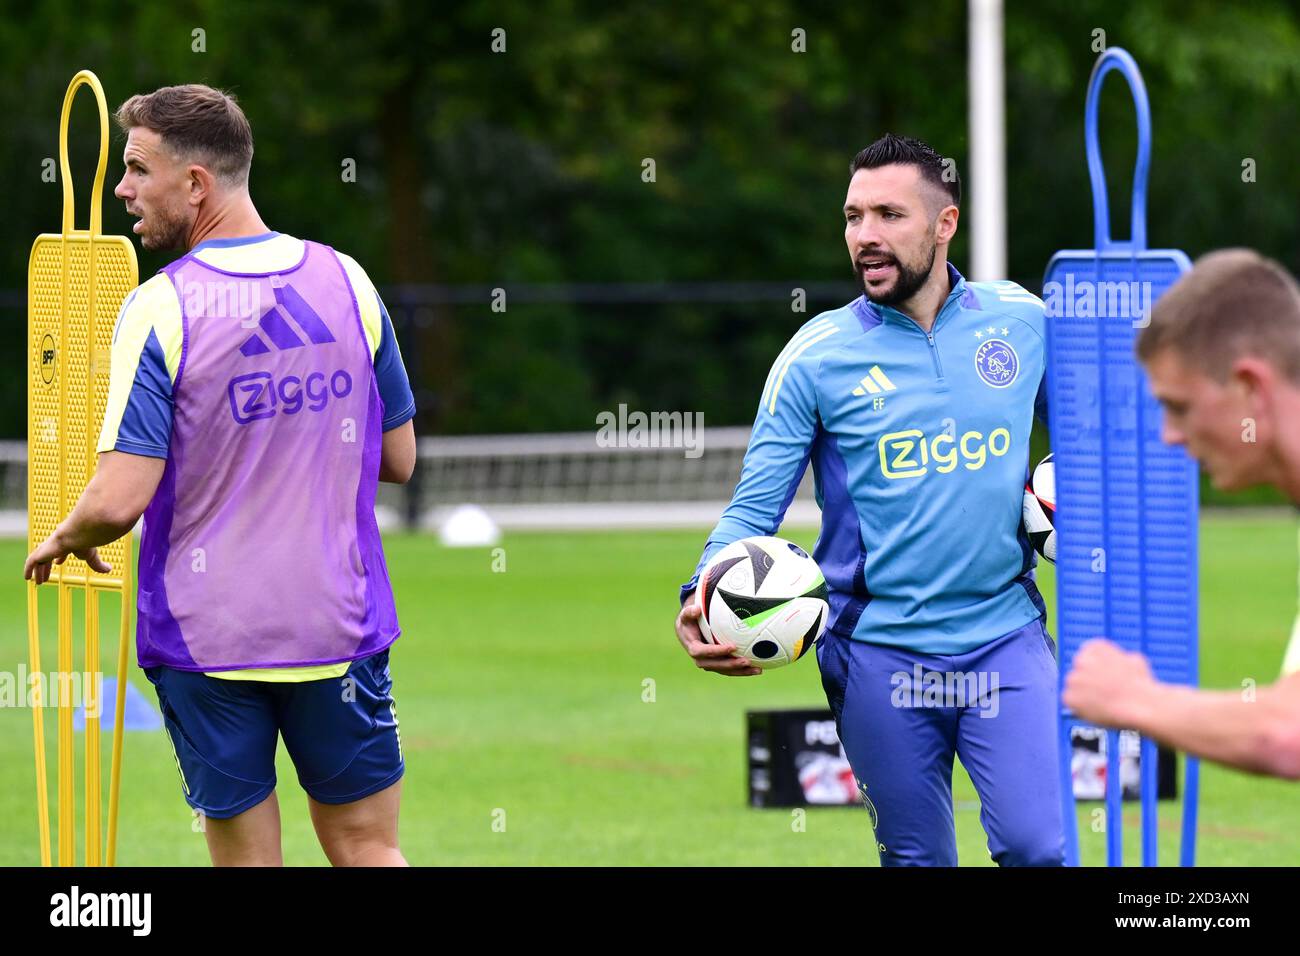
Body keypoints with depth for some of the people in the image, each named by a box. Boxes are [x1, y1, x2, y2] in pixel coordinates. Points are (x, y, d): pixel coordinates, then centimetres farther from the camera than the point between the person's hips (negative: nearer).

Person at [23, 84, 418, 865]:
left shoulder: (160, 310, -14)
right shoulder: (348, 282, 0)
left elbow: (119, 502, -19)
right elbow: (399, 459, 9)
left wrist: (62, 541, 2)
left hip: (208, 638, -3)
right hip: (341, 624, 3)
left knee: (248, 858, 6)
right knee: (369, 849, 11)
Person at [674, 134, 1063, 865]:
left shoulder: (1022, 321, 3)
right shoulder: (817, 355, -4)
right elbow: (756, 505, -4)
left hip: (1008, 636, 1)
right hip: (879, 653, -1)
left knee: (1039, 847, -12)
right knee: (918, 858, 8)